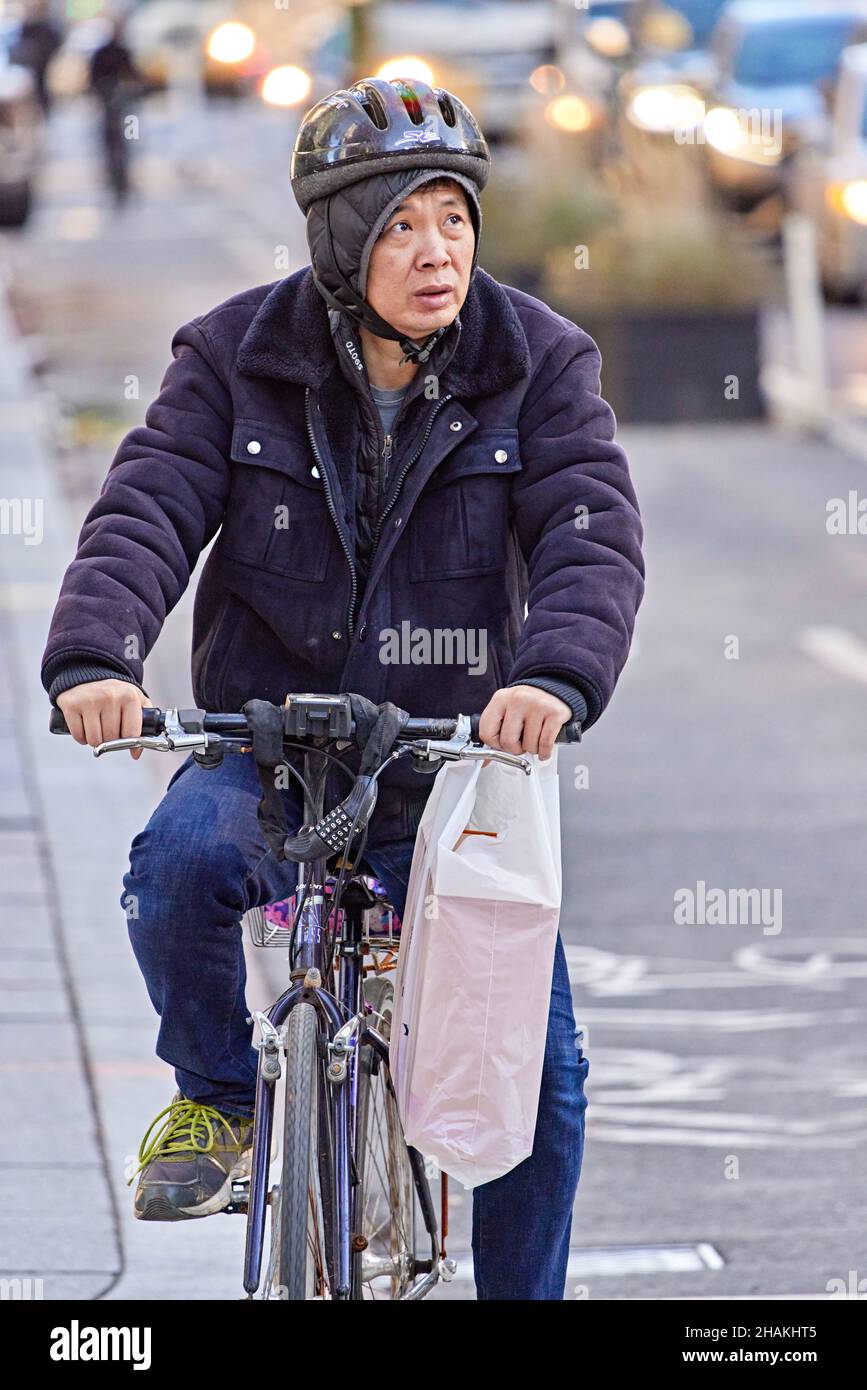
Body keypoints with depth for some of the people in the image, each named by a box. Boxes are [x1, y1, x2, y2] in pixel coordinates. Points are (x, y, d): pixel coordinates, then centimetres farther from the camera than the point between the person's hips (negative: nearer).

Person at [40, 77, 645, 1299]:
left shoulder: (535, 365, -6)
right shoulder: (237, 360, -5)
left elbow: (595, 538, -18)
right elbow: (144, 513, -16)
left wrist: (557, 673, -40)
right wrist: (95, 659, -37)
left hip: (454, 766, 1)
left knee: (538, 1069, -6)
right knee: (179, 861, -34)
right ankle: (219, 1097, -6)